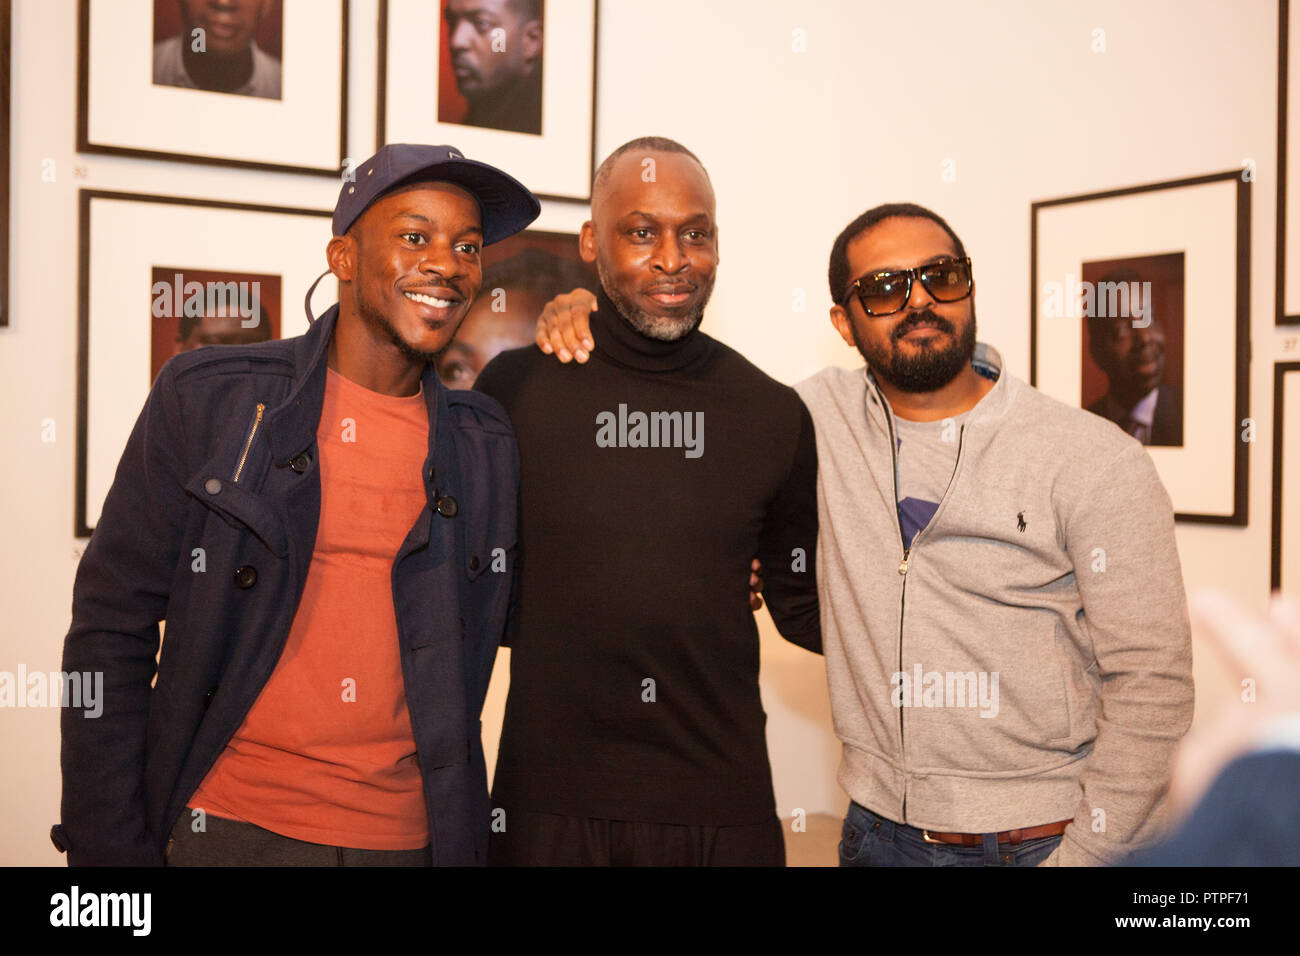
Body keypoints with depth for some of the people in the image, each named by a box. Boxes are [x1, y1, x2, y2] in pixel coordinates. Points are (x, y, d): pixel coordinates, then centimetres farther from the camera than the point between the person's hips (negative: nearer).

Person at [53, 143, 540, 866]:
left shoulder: (488, 446, 4)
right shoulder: (206, 398, -3)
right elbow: (111, 629, -2)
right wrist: (109, 847, -6)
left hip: (411, 835, 2)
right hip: (230, 828, -2)